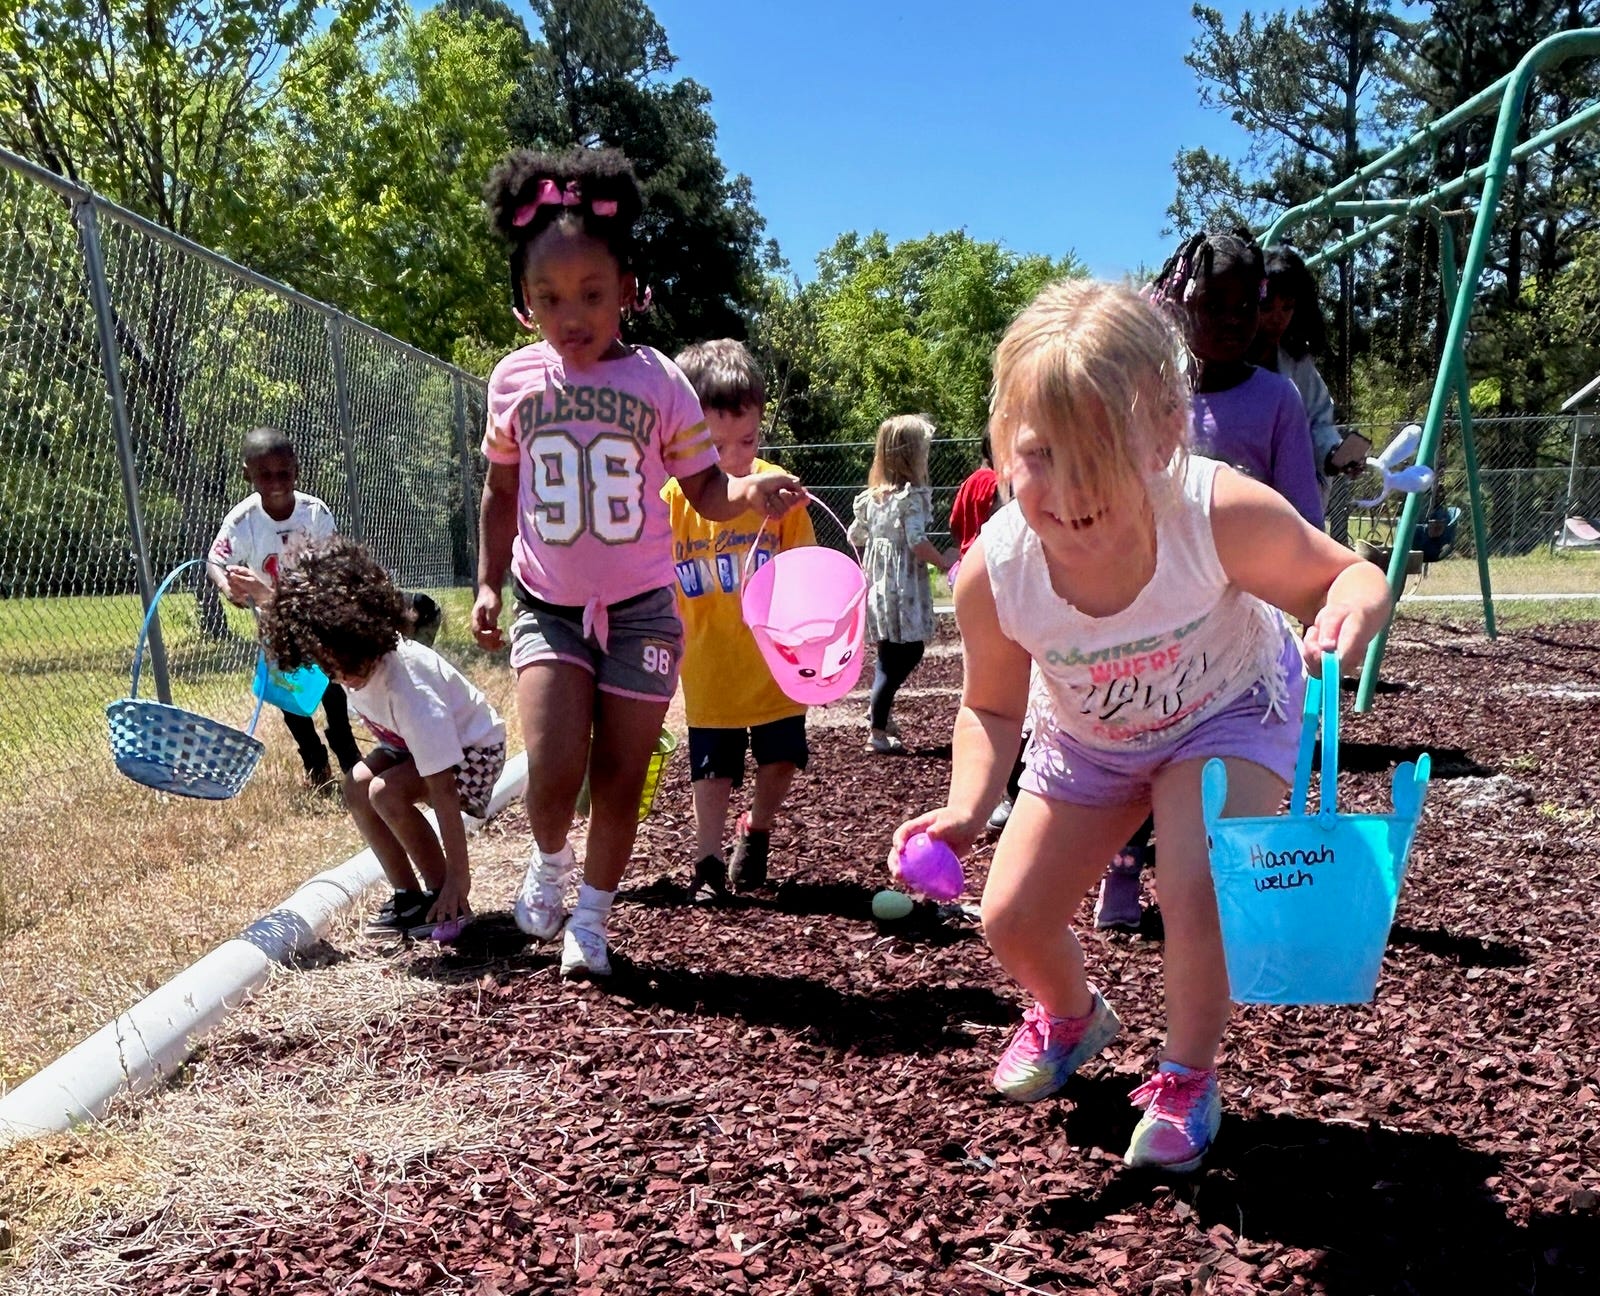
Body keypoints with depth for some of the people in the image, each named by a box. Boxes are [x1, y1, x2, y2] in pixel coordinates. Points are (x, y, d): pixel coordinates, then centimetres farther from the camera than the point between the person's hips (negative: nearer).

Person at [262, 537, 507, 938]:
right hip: (412, 740, 8)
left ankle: (449, 900, -11)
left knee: (386, 793, -27)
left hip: (473, 745, -8)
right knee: (357, 788, -13)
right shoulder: (351, 656, -19)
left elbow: (442, 789, -38)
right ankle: (409, 896, -1)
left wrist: (458, 876, -36)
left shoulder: (405, 686, -40)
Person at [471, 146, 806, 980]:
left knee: (619, 781, 5)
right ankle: (549, 860, 21)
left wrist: (751, 493, -25)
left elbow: (704, 491, -4)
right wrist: (488, 586, 11)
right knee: (554, 772, -14)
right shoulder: (514, 381, -1)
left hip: (639, 609, -1)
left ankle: (590, 918, 27)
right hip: (547, 608, 1)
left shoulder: (659, 382, -8)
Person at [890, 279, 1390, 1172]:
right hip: (1091, 739, 3)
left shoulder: (1225, 516, -39)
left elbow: (1344, 575, -19)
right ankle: (1074, 1015, 40)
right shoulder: (995, 575, -32)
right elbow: (992, 709, -13)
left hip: (1231, 708, -2)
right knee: (1011, 920, 1)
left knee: (1199, 888, -26)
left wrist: (1354, 605, -44)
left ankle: (1189, 1076, 7)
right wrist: (967, 809, -30)